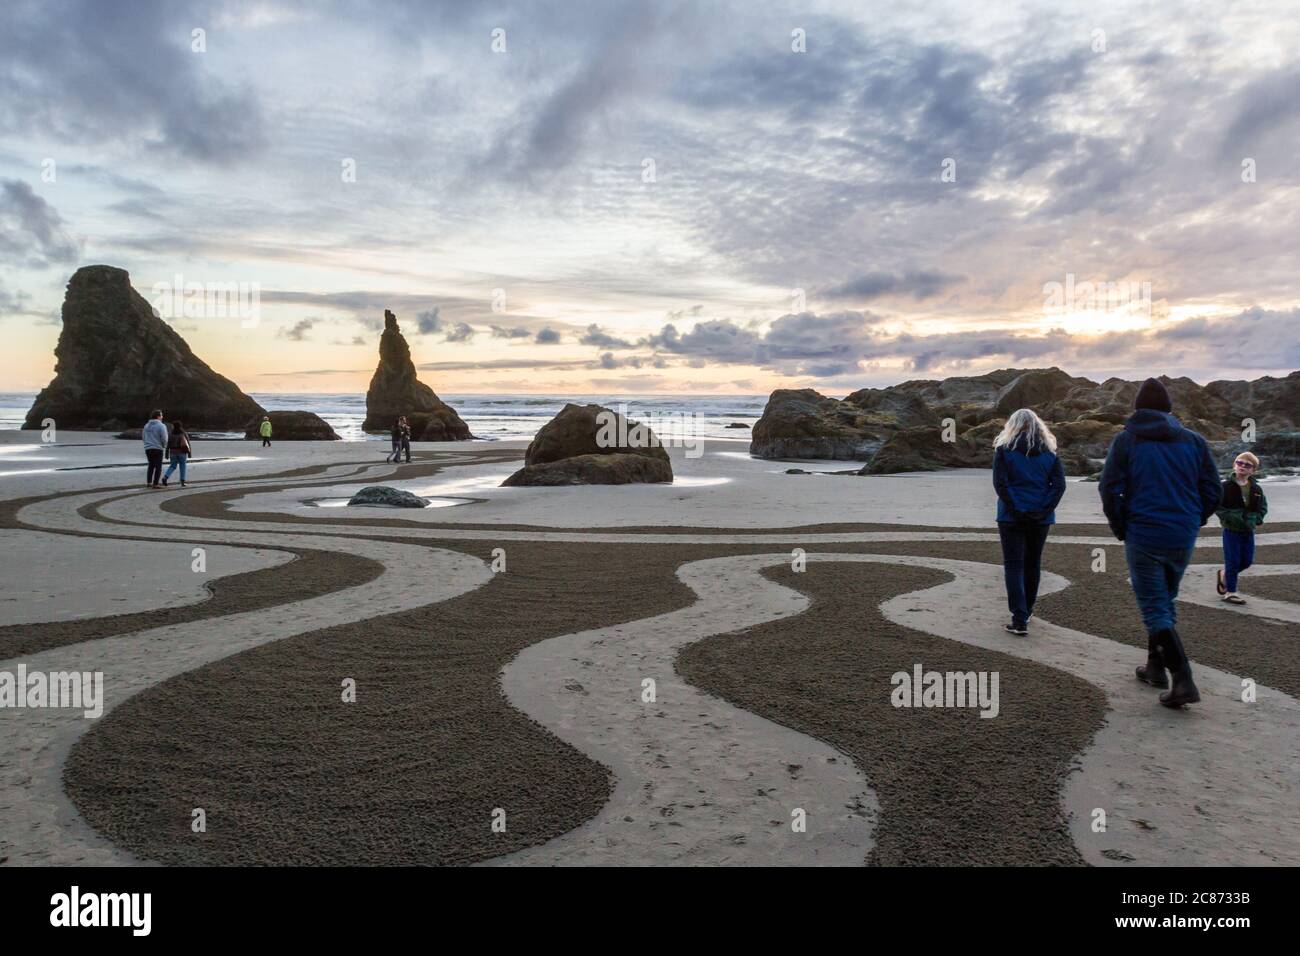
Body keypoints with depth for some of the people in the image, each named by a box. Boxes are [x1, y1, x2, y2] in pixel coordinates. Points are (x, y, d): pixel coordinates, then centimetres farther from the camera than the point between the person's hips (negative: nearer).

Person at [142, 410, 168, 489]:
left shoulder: (146, 425, 11)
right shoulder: (161, 426, -11)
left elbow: (143, 437, 15)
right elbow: (164, 438, -14)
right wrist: (164, 445, 5)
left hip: (148, 449, 6)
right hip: (157, 449, -6)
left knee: (151, 465, 19)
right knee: (158, 467, 1)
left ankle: (148, 482, 16)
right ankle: (155, 484, -2)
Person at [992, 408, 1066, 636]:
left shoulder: (1004, 449, -4)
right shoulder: (1049, 452, 5)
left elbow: (1000, 483, -13)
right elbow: (1059, 484, -3)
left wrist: (1015, 509, -12)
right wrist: (1044, 509, -6)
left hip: (1011, 517, -4)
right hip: (1041, 518, 4)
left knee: (1013, 565, 0)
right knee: (1033, 564, 18)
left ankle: (1019, 619, -10)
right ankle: (1026, 611, 33)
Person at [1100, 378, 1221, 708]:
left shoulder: (1125, 440, -3)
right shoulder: (1193, 440, 6)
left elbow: (1109, 490, -9)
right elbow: (1212, 491, 4)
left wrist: (1121, 529, 3)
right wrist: (1192, 523, 15)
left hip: (1143, 537, -4)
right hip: (1183, 539, 4)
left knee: (1155, 609, -2)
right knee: (1165, 601, 21)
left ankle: (1183, 681, -13)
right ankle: (1156, 667, 32)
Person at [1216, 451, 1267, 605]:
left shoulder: (1256, 489, 4)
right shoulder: (1226, 487, -9)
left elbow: (1263, 507, 12)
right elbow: (1218, 506, -9)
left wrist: (1256, 519, -5)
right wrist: (1231, 518, -19)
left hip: (1248, 531, 5)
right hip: (1231, 530, -5)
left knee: (1247, 561, 10)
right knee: (1233, 561, -2)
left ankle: (1224, 574, 36)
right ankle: (1230, 591, 9)